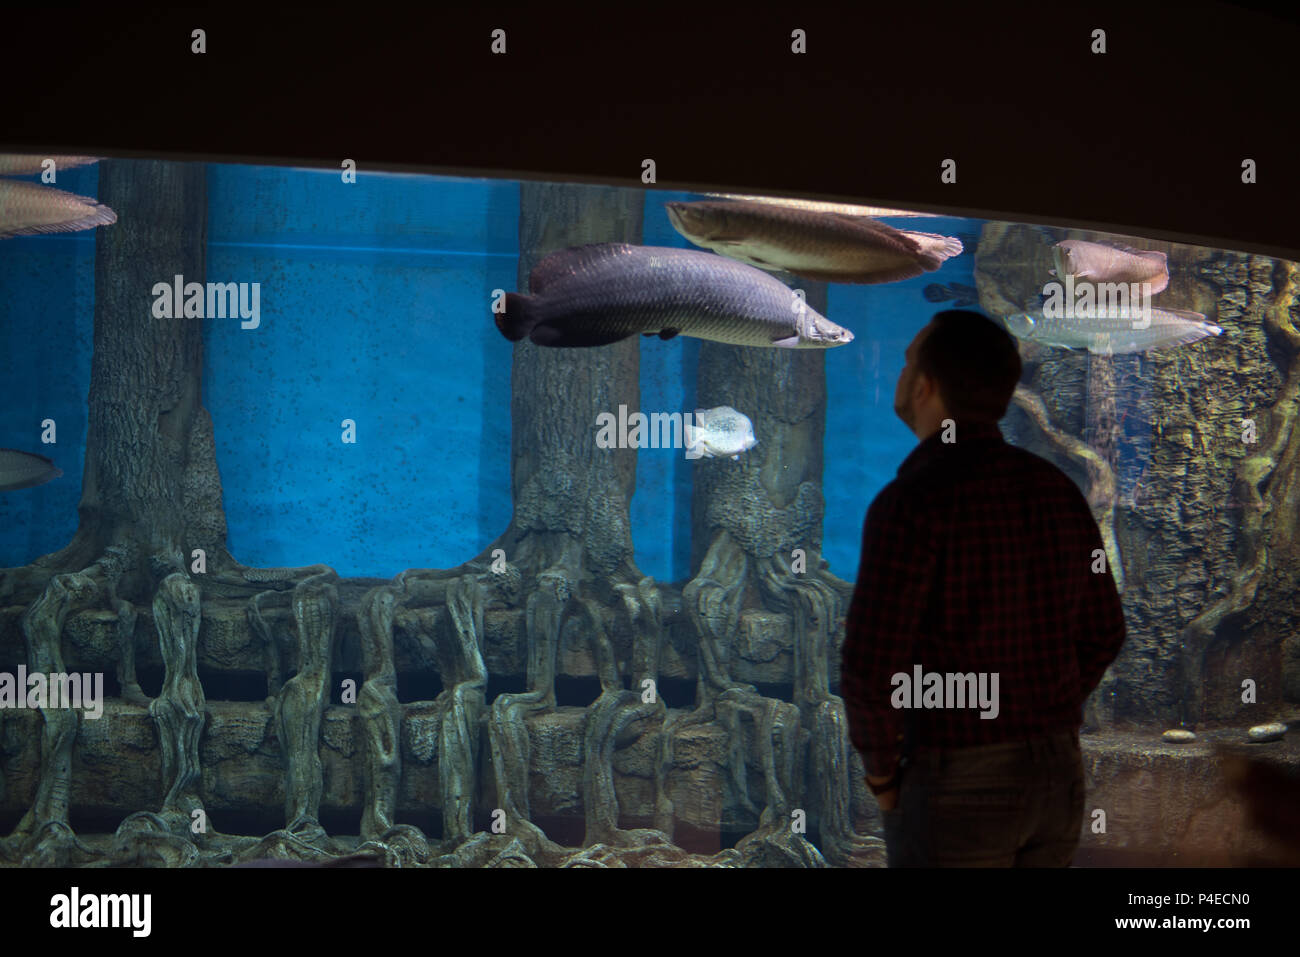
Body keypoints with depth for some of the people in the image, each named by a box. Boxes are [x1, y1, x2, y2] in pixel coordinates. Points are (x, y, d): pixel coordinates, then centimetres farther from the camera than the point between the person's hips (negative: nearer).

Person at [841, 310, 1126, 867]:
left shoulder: (912, 502, -19)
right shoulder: (1057, 490, 4)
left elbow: (870, 670, -21)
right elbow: (1102, 633, 14)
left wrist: (882, 775, -5)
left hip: (957, 787, -7)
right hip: (1057, 777, 7)